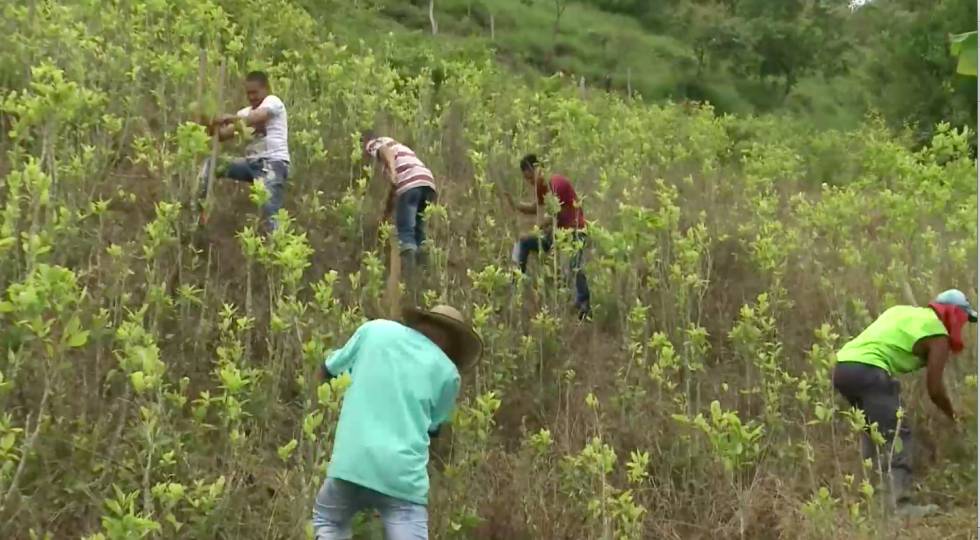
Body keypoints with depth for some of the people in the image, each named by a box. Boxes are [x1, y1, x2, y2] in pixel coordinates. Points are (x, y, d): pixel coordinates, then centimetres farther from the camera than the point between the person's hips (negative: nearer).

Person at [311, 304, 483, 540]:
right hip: (404, 475, -1)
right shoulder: (447, 373, 7)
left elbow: (326, 371, 21)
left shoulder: (375, 330, 9)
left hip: (351, 462, 2)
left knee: (327, 520, 29)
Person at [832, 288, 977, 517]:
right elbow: (934, 389, 4)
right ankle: (901, 502, -17)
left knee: (873, 428, 24)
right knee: (897, 434, -7)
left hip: (842, 365, 8)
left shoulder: (903, 311, 27)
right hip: (867, 369, -8)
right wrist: (954, 416, 20)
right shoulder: (938, 335, 6)